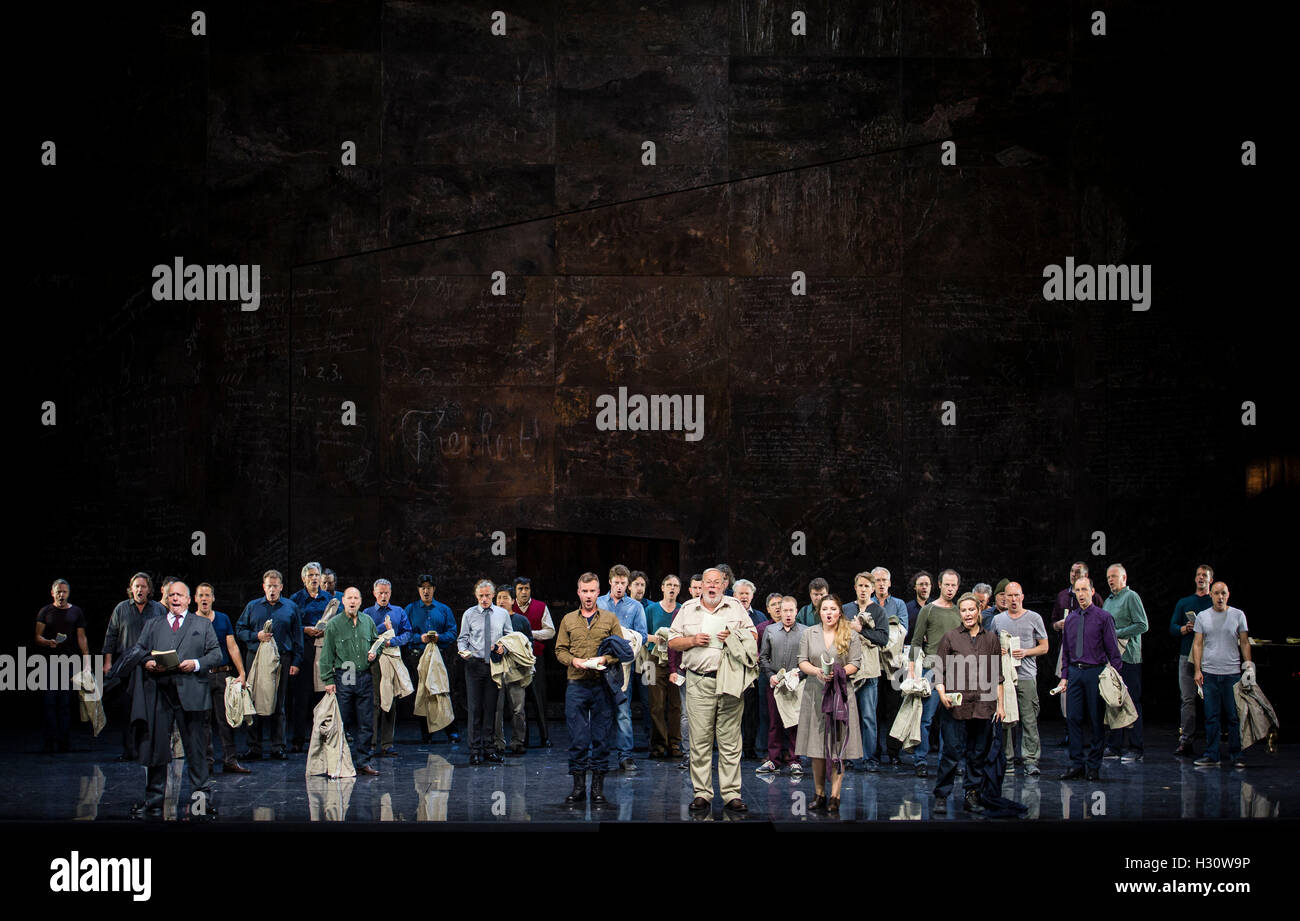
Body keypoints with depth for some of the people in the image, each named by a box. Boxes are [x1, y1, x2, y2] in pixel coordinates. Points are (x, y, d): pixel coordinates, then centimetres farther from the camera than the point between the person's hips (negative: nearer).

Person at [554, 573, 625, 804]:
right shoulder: (568, 620, 12)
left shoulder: (610, 619, 9)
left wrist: (605, 659, -12)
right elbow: (560, 650, 11)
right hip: (576, 685, 1)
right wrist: (573, 660, -8)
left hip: (602, 686, -1)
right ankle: (578, 787, 5)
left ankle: (598, 787, 8)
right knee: (577, 738, -1)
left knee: (601, 737, 2)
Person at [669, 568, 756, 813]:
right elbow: (672, 642, 12)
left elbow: (753, 636, 10)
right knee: (700, 740, -1)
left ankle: (731, 795, 2)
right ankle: (701, 794, 4)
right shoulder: (687, 609, 13)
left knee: (730, 740, -1)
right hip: (698, 682, 0)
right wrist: (693, 640, -6)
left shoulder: (735, 606, 12)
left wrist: (733, 637, -8)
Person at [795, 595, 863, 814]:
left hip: (840, 693, -2)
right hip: (815, 693, 2)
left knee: (838, 746, -5)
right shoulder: (808, 634, 11)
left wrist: (838, 673, -15)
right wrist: (816, 671, -13)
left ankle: (835, 796, -3)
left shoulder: (851, 636, 7)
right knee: (817, 747, 2)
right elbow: (802, 662, 7)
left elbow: (855, 664, 2)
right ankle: (820, 794, 10)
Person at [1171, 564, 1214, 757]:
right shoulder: (1184, 602, 16)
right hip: (1187, 655, 1)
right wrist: (1185, 628, -9)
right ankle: (1185, 740, -4)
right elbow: (1172, 627, 11)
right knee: (1188, 698, -3)